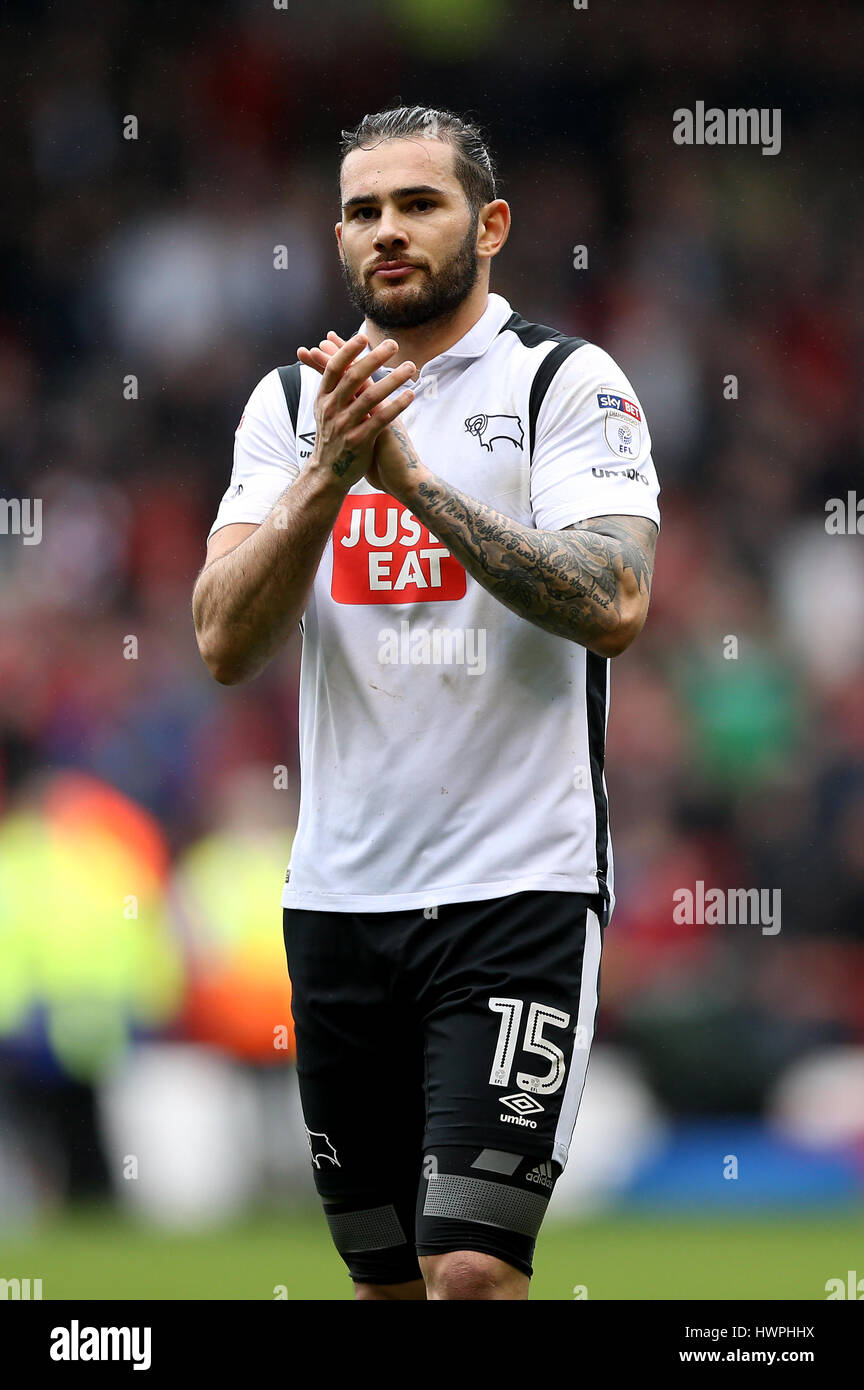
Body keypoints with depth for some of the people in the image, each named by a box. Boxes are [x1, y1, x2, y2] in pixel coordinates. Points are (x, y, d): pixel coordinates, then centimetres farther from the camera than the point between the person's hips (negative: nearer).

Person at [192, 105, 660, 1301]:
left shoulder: (568, 382, -3)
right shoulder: (292, 400, 9)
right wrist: (330, 472, -16)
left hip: (517, 890, -5)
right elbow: (227, 646, -2)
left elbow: (612, 608, -18)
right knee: (386, 1275, 10)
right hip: (341, 895, 5)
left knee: (472, 1270, -16)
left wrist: (411, 476, -22)